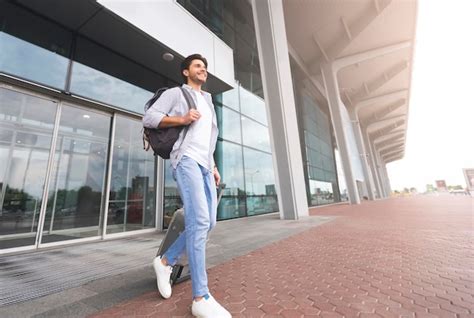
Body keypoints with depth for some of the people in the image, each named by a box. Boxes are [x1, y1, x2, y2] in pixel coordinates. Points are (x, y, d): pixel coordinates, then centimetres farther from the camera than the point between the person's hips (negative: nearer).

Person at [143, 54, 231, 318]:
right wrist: (181, 119, -12)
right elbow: (149, 117, 2)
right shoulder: (175, 93, 12)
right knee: (199, 221, -18)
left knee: (208, 223, 1)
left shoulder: (208, 102, 32)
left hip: (204, 164, 8)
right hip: (186, 159, -7)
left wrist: (214, 166, 18)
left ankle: (166, 261, 21)